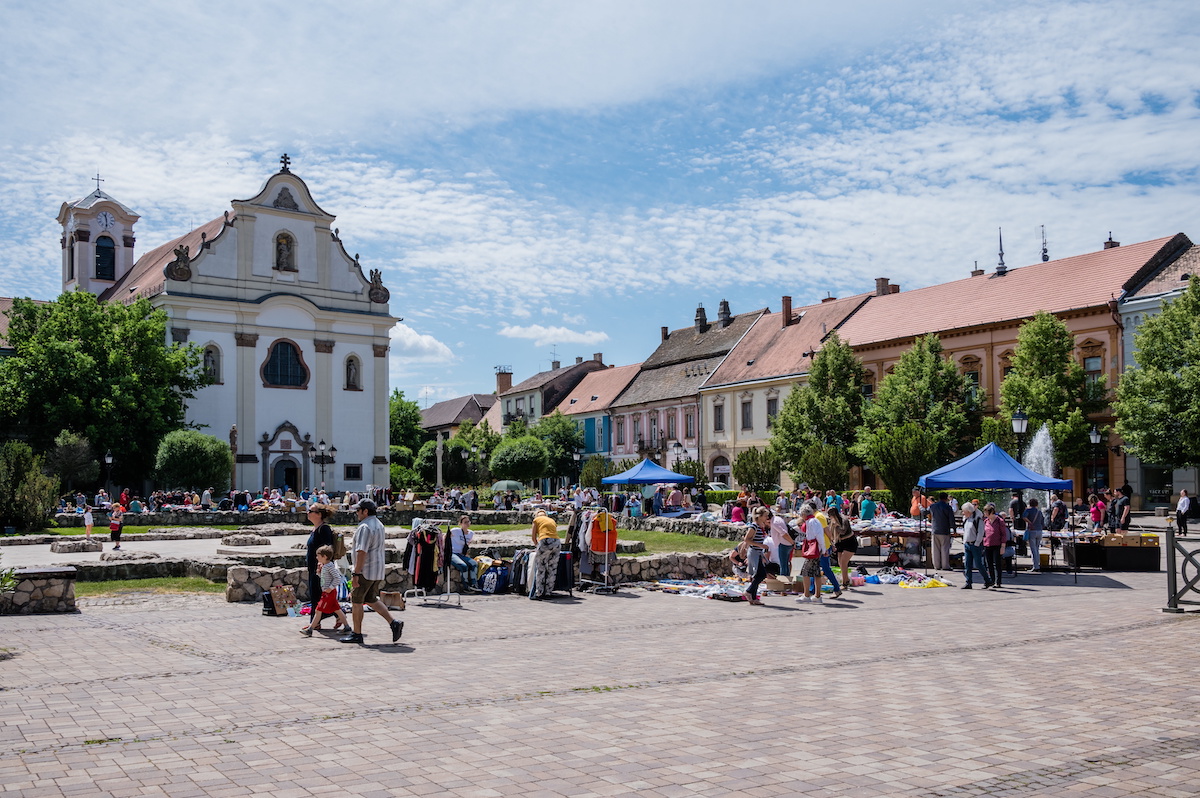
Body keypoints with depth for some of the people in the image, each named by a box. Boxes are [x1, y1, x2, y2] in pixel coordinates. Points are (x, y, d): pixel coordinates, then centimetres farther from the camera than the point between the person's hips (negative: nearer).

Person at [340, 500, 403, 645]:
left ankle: (357, 634, 8)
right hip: (378, 572, 9)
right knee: (371, 600, 15)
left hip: (365, 571, -9)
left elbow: (362, 552, -24)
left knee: (356, 601, 2)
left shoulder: (365, 527, -17)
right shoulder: (379, 524, 14)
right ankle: (394, 623, 3)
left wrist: (356, 574, -24)